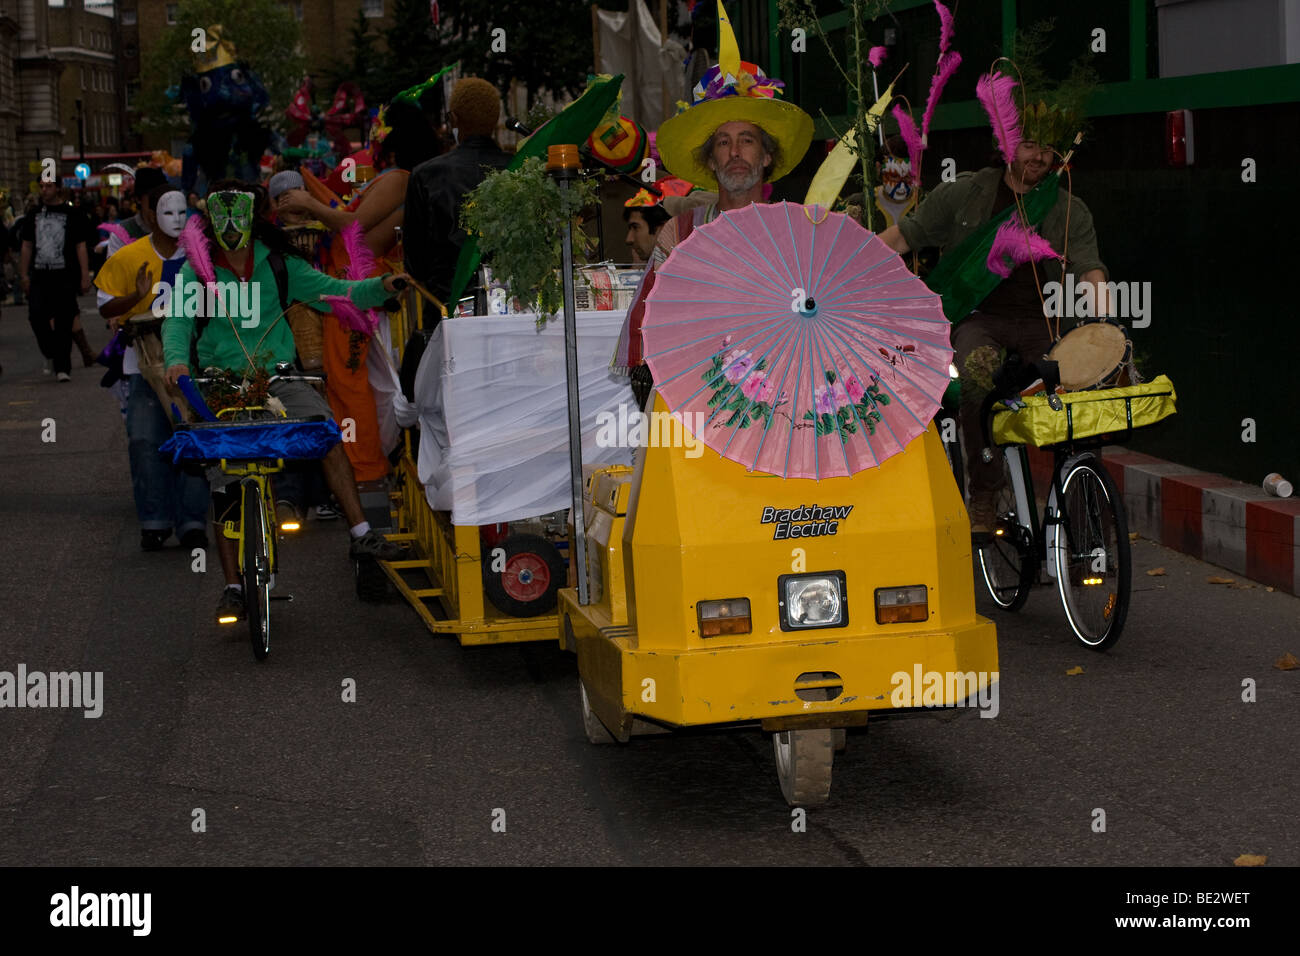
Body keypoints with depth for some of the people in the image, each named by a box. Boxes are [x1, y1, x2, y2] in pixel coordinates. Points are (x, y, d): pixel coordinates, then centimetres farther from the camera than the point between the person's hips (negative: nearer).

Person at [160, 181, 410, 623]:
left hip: (277, 376, 1)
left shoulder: (277, 262, 6)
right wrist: (177, 359, -31)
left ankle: (362, 535, -16)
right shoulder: (197, 268, 3)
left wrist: (381, 287, -16)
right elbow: (177, 319, -10)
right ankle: (233, 586, 3)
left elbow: (331, 292, 1)